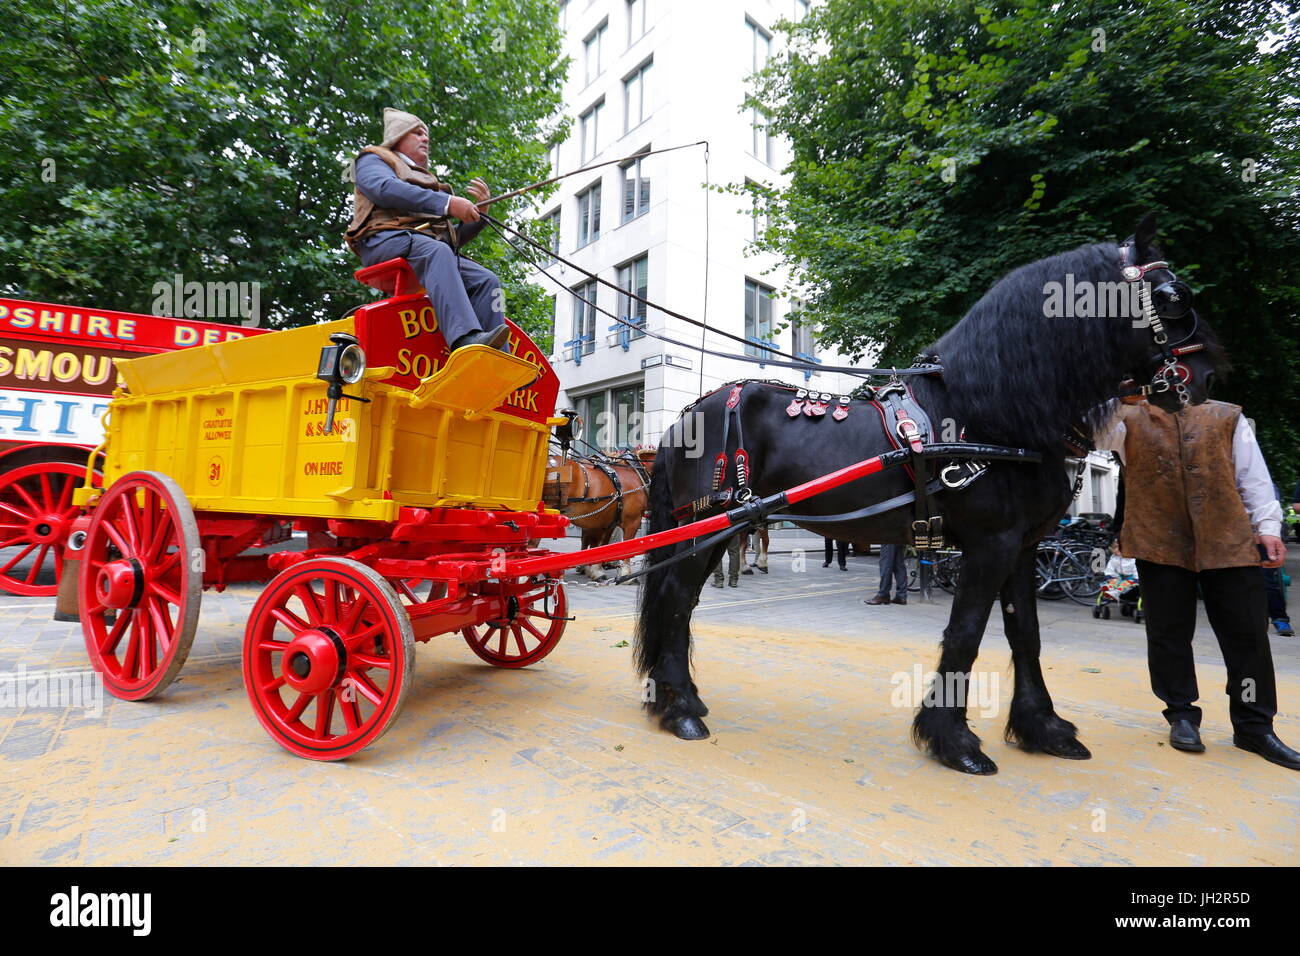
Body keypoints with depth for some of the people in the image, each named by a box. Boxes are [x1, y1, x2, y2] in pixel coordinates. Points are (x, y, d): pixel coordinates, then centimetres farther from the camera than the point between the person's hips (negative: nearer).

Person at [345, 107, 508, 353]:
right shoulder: (373, 159, 23)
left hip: (435, 248, 6)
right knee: (436, 251, -37)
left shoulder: (428, 180, 40)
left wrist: (478, 210, 13)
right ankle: (466, 338, -58)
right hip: (387, 240, -6)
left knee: (486, 280, -21)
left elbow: (455, 238, 30)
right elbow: (385, 188, -5)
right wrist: (446, 202, -14)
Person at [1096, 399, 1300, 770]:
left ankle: (1255, 726, 20)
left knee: (1247, 634, 5)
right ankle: (1182, 714, 21)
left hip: (1229, 542, 2)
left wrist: (1267, 525, 1)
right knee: (1168, 634, 5)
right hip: (1159, 544, -1)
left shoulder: (1228, 418, 12)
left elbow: (1253, 474, 9)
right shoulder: (1128, 420, 8)